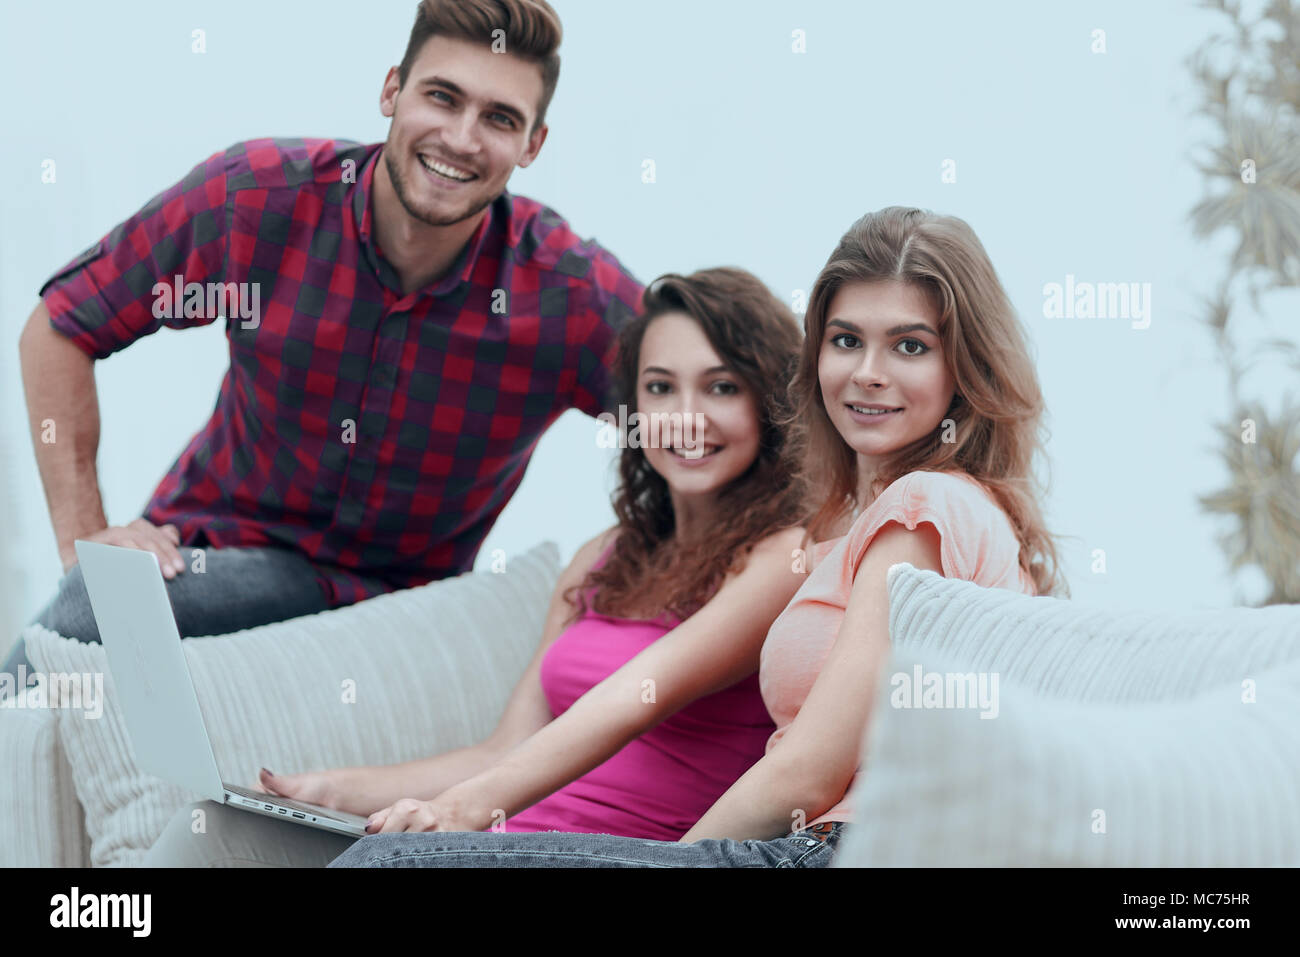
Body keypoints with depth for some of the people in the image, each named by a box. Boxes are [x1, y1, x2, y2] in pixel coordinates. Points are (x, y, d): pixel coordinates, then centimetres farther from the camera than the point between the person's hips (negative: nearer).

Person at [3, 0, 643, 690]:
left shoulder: (575, 297, -16)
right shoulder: (255, 197, -13)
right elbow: (61, 327, -1)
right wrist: (82, 536, -7)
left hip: (398, 597, 0)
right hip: (217, 546, 1)